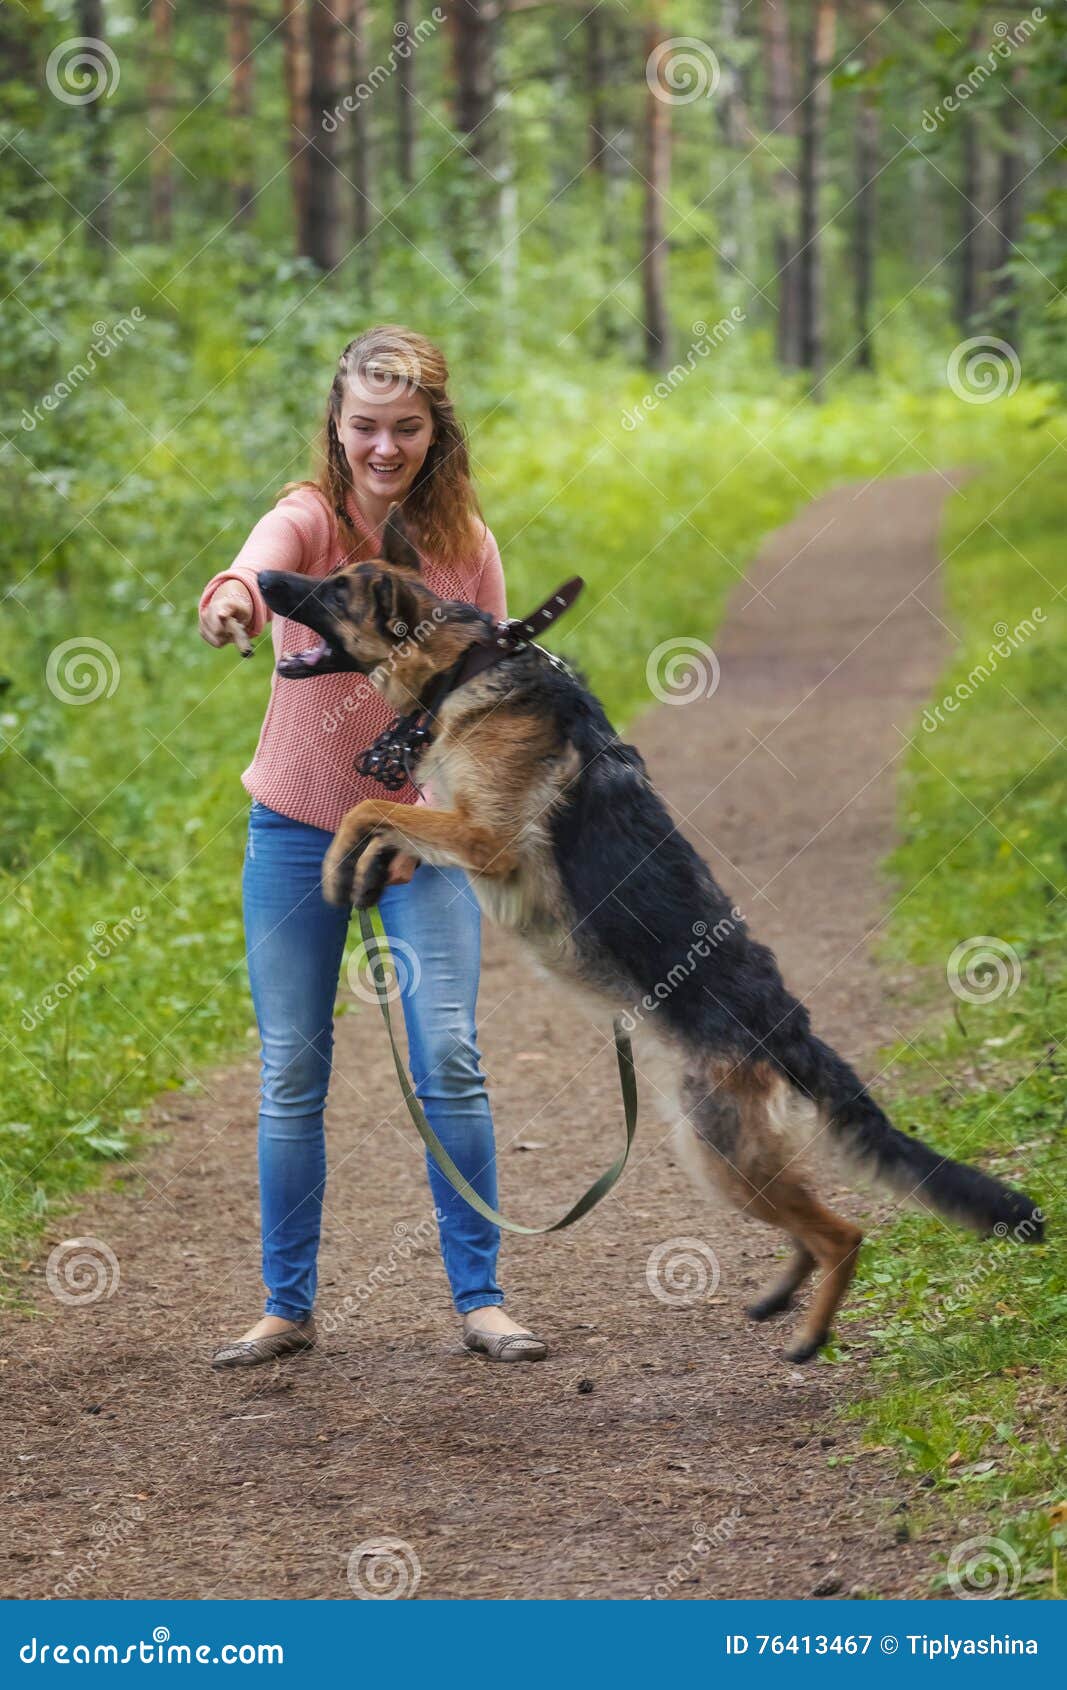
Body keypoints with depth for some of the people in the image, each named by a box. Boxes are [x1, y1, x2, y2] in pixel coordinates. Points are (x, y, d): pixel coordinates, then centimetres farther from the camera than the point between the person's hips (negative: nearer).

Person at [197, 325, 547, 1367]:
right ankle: (288, 1308, 15)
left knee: (449, 1062, -7)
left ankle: (479, 1297, 4)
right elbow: (260, 564, -38)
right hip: (297, 825, -1)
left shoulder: (464, 541, -5)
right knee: (291, 1075, 4)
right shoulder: (309, 517, -13)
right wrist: (229, 603, -61)